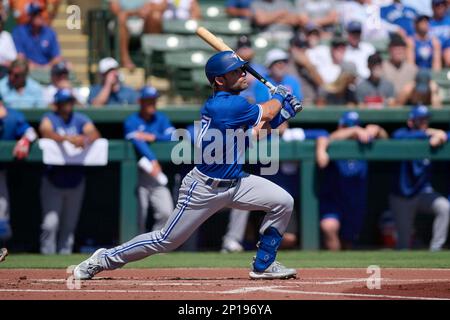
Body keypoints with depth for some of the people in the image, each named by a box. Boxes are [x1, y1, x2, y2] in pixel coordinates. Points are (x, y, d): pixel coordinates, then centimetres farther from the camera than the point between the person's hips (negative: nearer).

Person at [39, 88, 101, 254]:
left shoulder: (80, 119, 7)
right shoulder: (49, 118, -1)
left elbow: (94, 133, -9)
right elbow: (46, 132, -23)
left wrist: (85, 139, -33)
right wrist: (68, 138, -38)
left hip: (75, 179, 3)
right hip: (53, 179, -3)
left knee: (69, 223, 9)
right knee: (51, 222, -11)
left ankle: (65, 252, 18)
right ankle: (47, 253, -3)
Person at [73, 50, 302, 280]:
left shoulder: (229, 102, 5)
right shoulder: (228, 105, -24)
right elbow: (266, 113, -11)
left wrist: (282, 113, 0)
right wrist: (279, 96, 10)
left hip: (234, 183, 9)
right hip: (205, 188, -9)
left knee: (283, 202, -4)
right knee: (166, 241, 0)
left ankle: (263, 266, 9)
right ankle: (104, 259, 18)